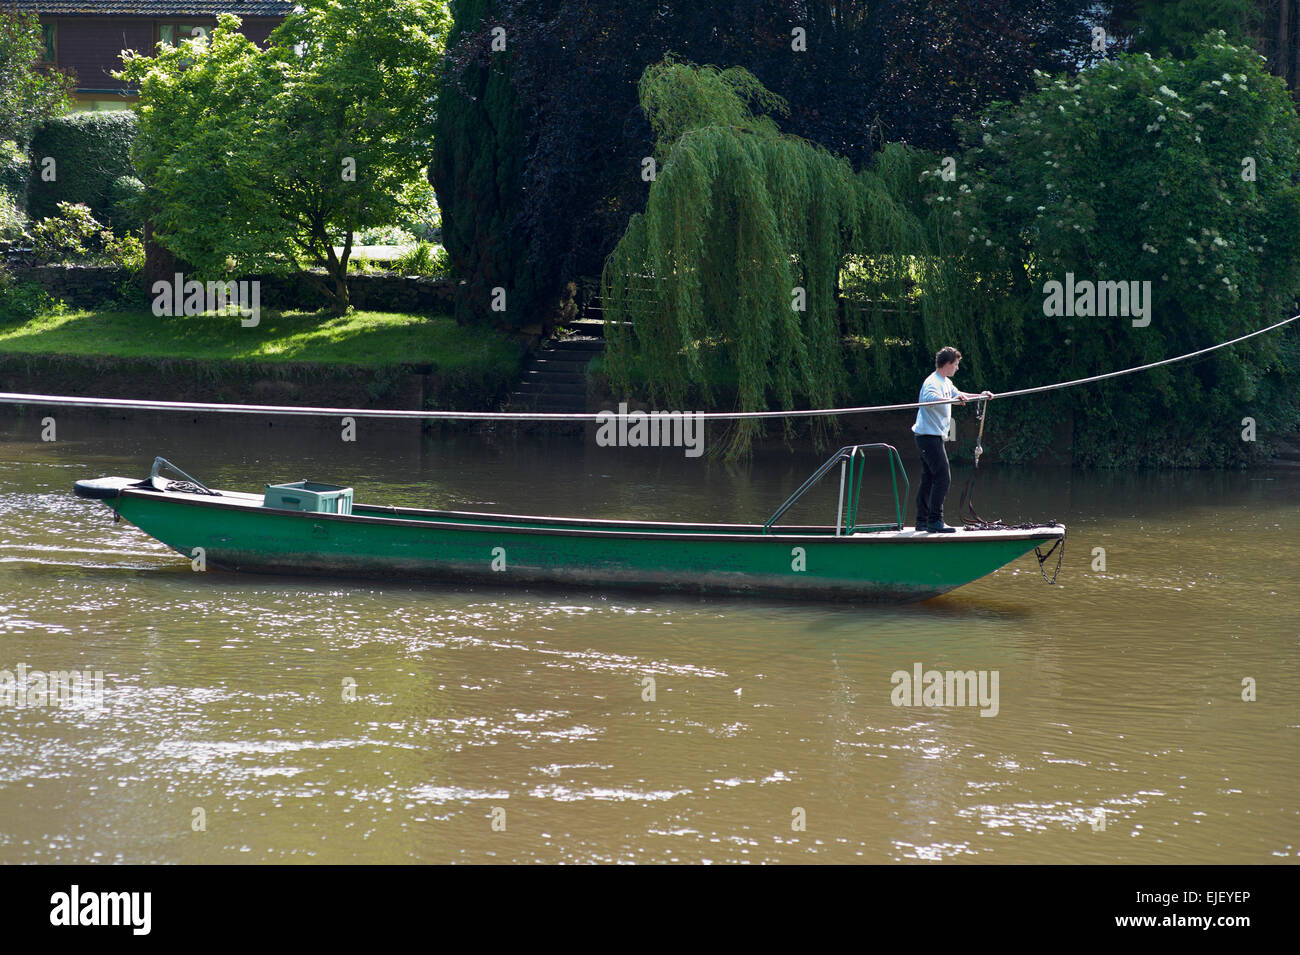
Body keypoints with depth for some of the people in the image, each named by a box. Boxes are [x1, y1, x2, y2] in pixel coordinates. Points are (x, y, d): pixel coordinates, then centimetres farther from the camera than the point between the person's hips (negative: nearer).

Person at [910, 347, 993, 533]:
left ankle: (922, 521, 16)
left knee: (928, 479, 12)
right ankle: (935, 521, -18)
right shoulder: (933, 382, -16)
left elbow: (958, 395, 37)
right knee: (943, 477, -15)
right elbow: (929, 398, -38)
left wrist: (980, 396, 33)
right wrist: (953, 399, -48)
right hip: (929, 436, -11)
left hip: (933, 437, 11)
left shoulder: (947, 383, 17)